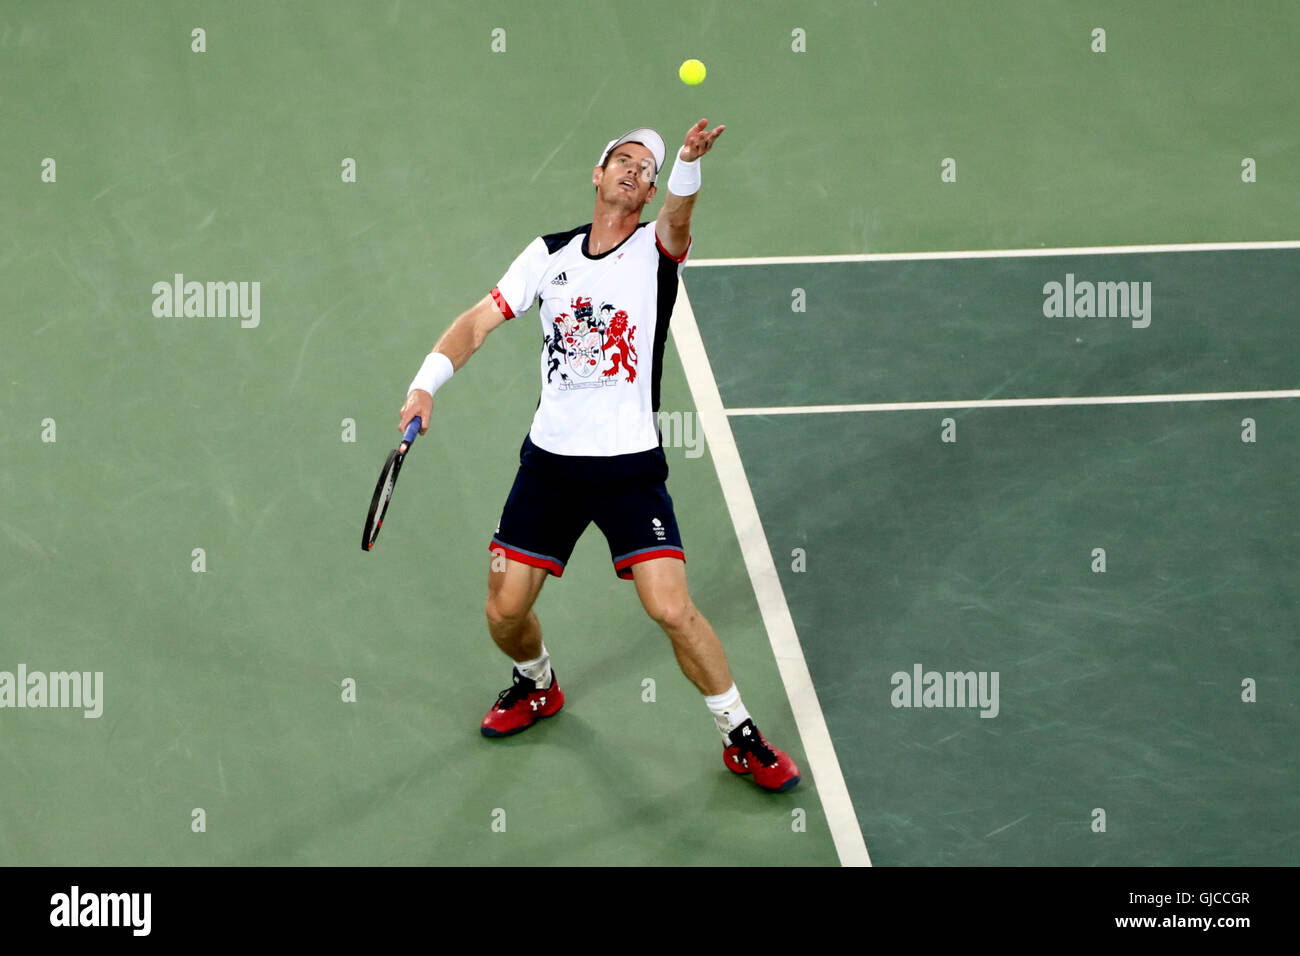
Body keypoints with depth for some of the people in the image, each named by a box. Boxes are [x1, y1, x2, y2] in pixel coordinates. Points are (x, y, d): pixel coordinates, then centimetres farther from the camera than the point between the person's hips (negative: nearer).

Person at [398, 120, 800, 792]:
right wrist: (425, 386, -6)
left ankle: (741, 738, 5)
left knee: (672, 611, -14)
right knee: (504, 612, 4)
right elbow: (477, 322, 9)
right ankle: (537, 687, 38)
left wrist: (688, 163, -48)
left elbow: (677, 217, -26)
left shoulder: (655, 249, -3)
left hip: (631, 466, -3)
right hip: (550, 459, 3)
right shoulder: (549, 254, 7)